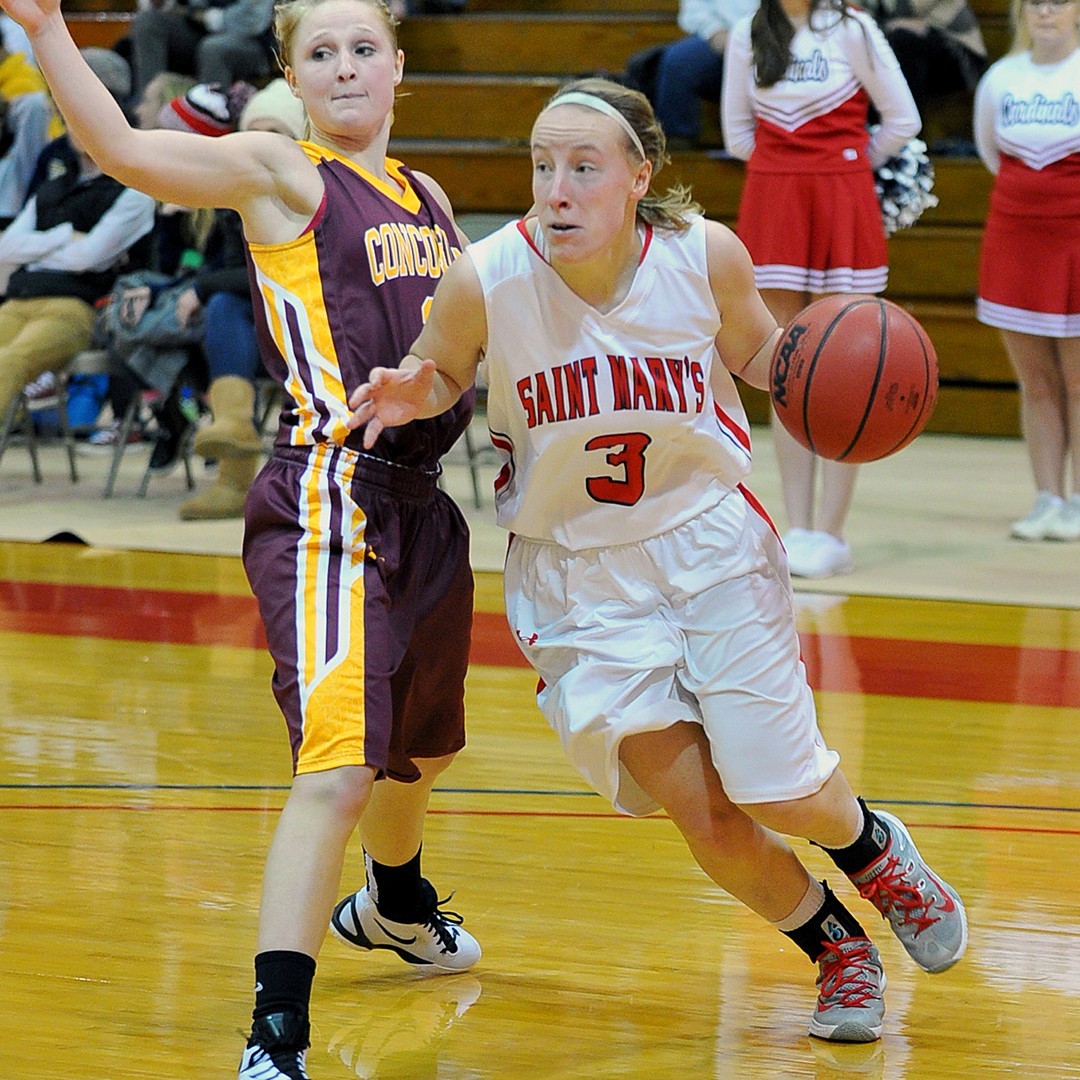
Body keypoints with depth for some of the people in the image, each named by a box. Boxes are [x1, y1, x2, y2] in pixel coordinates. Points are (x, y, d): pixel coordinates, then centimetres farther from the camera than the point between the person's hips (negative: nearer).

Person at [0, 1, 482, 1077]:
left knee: (419, 746, 28)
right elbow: (127, 150, -21)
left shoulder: (427, 201, 16)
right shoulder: (279, 172, -4)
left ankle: (394, 904, 58)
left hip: (420, 499, 8)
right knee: (337, 770, -21)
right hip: (330, 496, -8)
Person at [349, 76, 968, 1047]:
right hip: (578, 574, 0)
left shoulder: (705, 256, -18)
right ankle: (835, 946, 26)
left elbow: (756, 351, 3)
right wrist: (412, 396, -23)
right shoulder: (488, 280, -21)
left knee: (779, 794, -1)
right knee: (704, 818, -4)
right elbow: (441, 372, 0)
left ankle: (871, 844, 37)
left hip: (708, 541, 0)